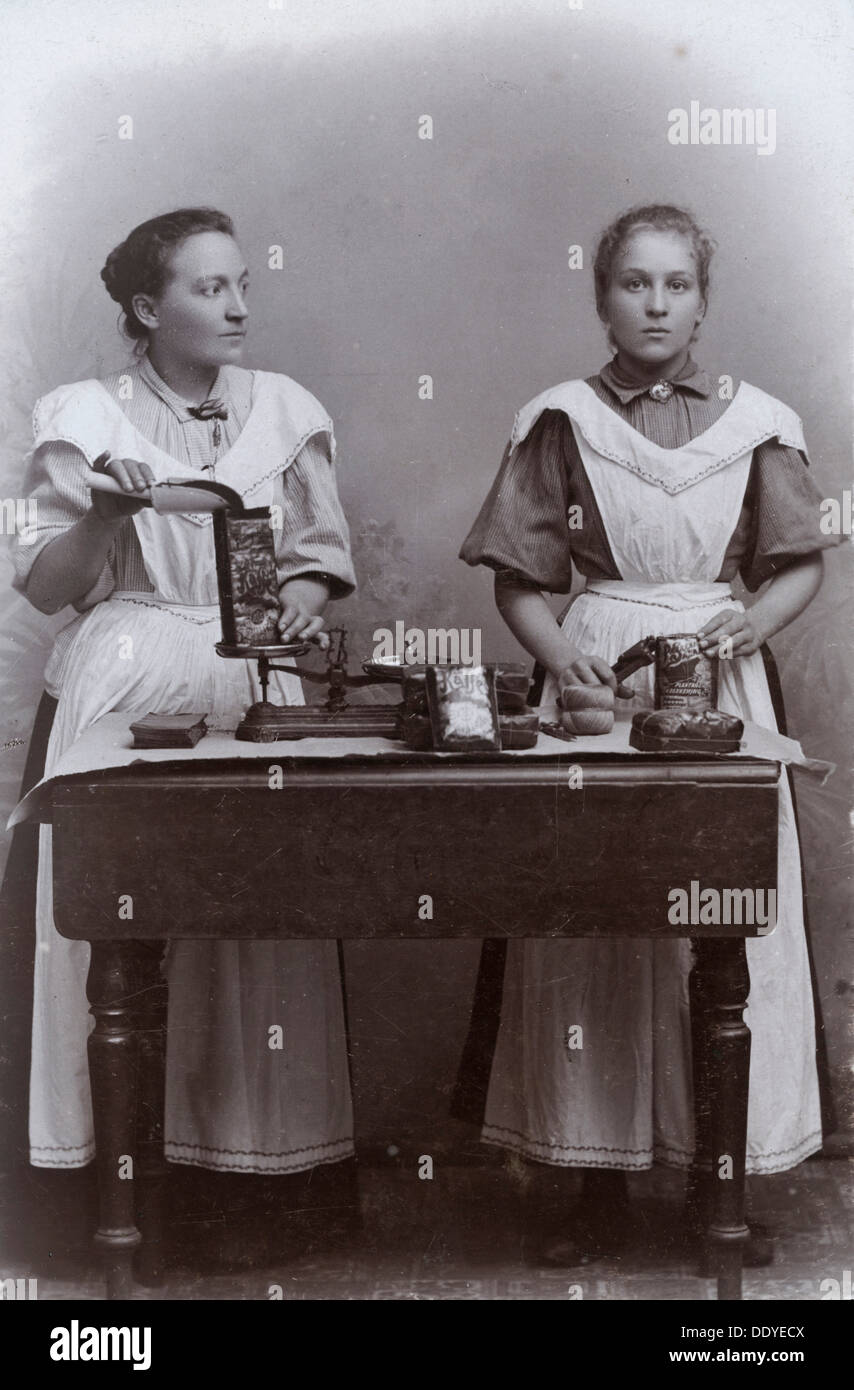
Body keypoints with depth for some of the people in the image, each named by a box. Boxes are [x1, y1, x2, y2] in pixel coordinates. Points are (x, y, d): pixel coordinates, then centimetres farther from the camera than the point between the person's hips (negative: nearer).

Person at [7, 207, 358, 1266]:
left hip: (255, 686, 2)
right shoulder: (85, 418, 3)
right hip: (126, 685, -1)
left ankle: (258, 1133, 11)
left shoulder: (286, 410, 10)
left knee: (265, 904, -3)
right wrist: (105, 511, -14)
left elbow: (323, 553, 15)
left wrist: (300, 599, -6)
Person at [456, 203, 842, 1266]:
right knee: (589, 919, -1)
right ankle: (602, 1187, 10)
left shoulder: (755, 422, 6)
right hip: (597, 681, 0)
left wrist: (751, 624, -10)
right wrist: (563, 659, -12)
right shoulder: (561, 421, 4)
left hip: (717, 682, 1)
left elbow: (801, 564, 10)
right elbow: (516, 580, 4)